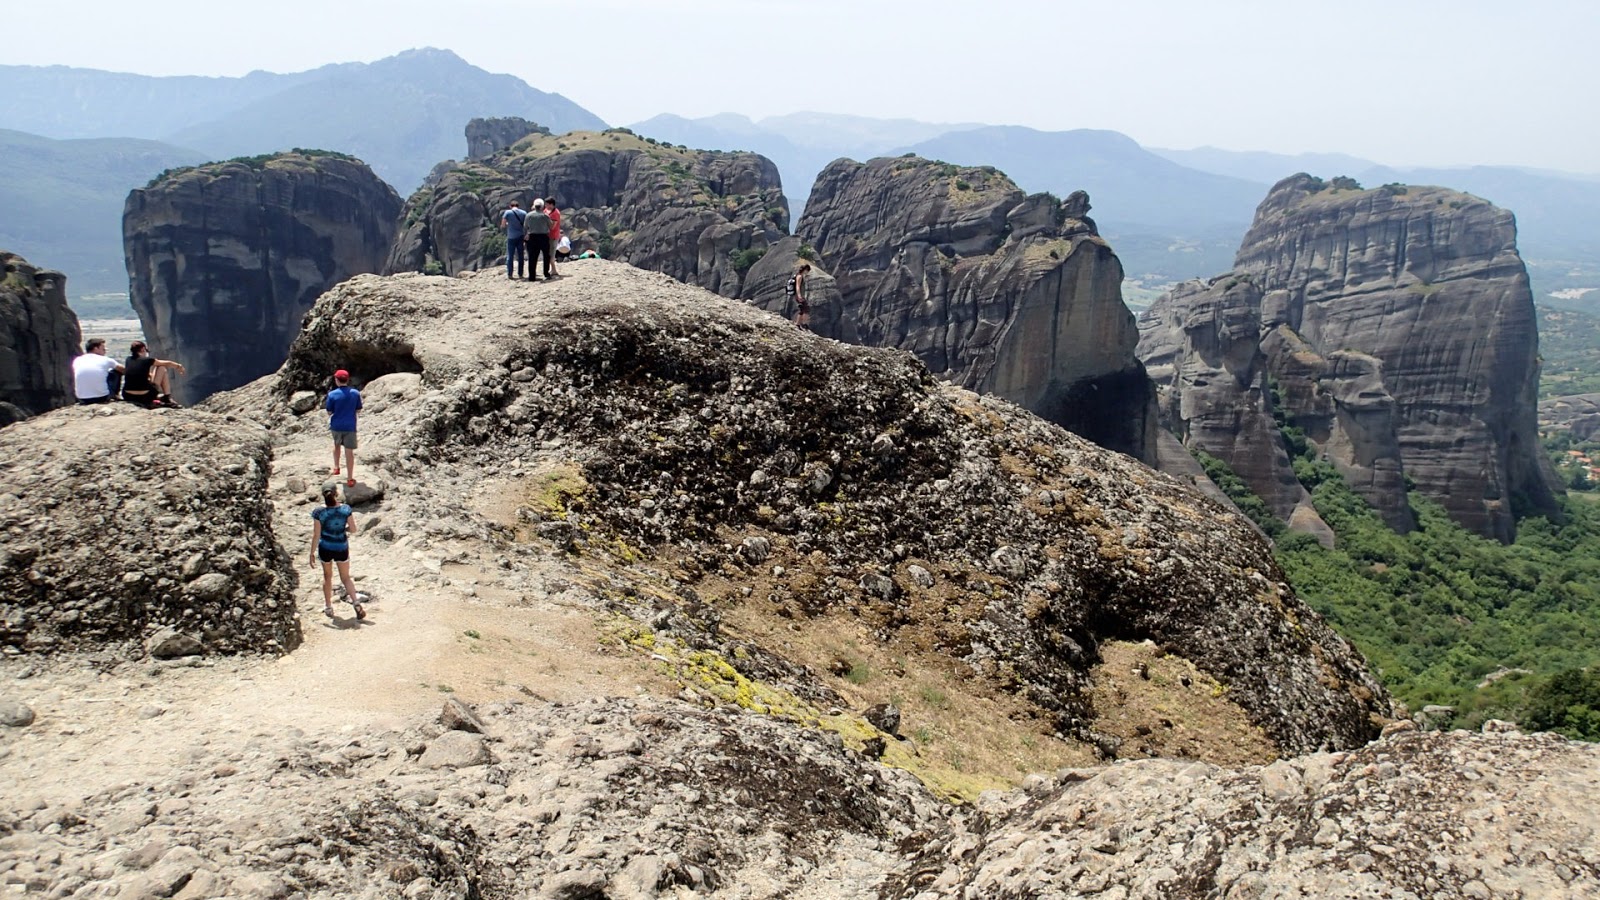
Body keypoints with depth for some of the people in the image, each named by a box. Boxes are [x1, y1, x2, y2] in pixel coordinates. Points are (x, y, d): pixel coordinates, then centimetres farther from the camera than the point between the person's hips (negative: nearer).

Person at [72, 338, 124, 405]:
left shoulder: (77, 361, 3)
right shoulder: (105, 360, -3)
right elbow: (123, 370, 14)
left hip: (82, 400, 3)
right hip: (102, 398, -3)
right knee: (116, 371, 17)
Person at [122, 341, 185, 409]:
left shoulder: (128, 360, 9)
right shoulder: (146, 360, -3)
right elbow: (167, 363, 13)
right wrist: (179, 366, 32)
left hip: (127, 397, 5)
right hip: (145, 397, -5)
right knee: (162, 369, 13)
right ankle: (167, 399, 13)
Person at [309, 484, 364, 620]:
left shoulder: (319, 512, -17)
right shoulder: (345, 509, -15)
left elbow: (316, 535, -14)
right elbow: (353, 529, -8)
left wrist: (312, 553, -4)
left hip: (325, 549, 0)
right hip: (342, 548, 0)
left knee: (327, 577, 21)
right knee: (345, 578, 15)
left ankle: (328, 608, 31)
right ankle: (356, 603, -4)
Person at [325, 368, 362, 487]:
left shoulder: (332, 394, -12)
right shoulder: (356, 393, -7)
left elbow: (329, 412, -5)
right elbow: (358, 410, 2)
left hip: (336, 426, 0)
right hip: (350, 426, 0)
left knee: (336, 445, 28)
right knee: (349, 452, 4)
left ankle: (336, 468, 41)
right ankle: (350, 479, 5)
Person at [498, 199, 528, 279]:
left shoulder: (507, 212, -2)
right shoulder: (524, 213, 4)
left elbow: (502, 225, -3)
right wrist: (526, 236, 8)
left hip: (511, 237, -2)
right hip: (521, 236, 2)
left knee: (510, 256, 4)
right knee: (520, 256, 9)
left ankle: (509, 274, 0)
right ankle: (520, 274, 10)